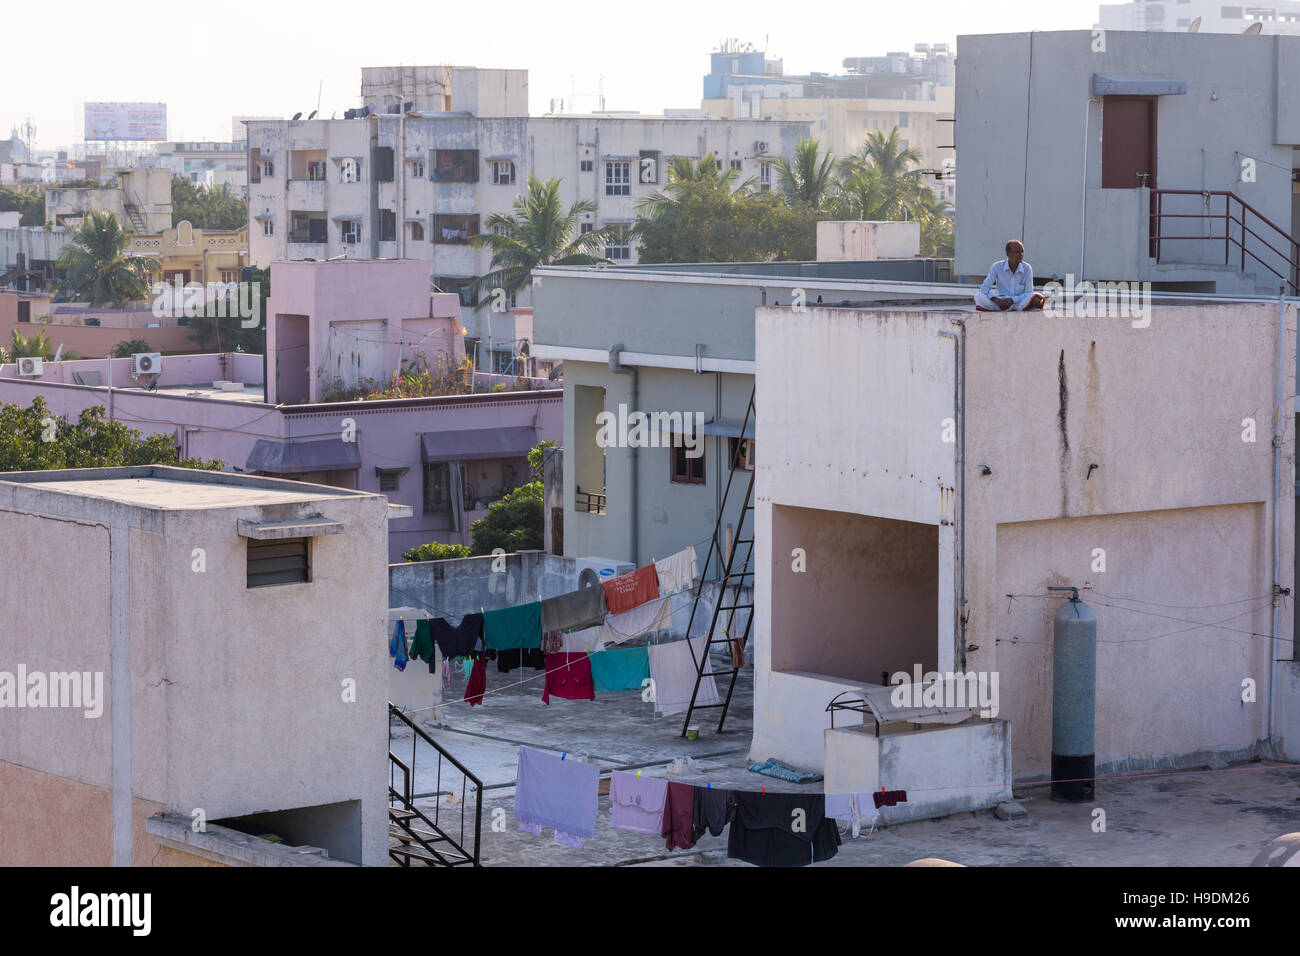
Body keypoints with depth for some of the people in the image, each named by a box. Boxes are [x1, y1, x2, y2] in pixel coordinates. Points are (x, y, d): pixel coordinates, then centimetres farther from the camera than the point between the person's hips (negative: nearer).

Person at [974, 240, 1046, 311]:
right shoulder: (997, 267, -3)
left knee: (1036, 298, -31)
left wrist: (1012, 300, -22)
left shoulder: (1027, 268, -3)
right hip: (1001, 302, 0)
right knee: (978, 296, -28)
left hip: (1018, 302, 0)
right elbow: (984, 288, -5)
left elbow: (1028, 294, -5)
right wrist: (996, 300, -24)